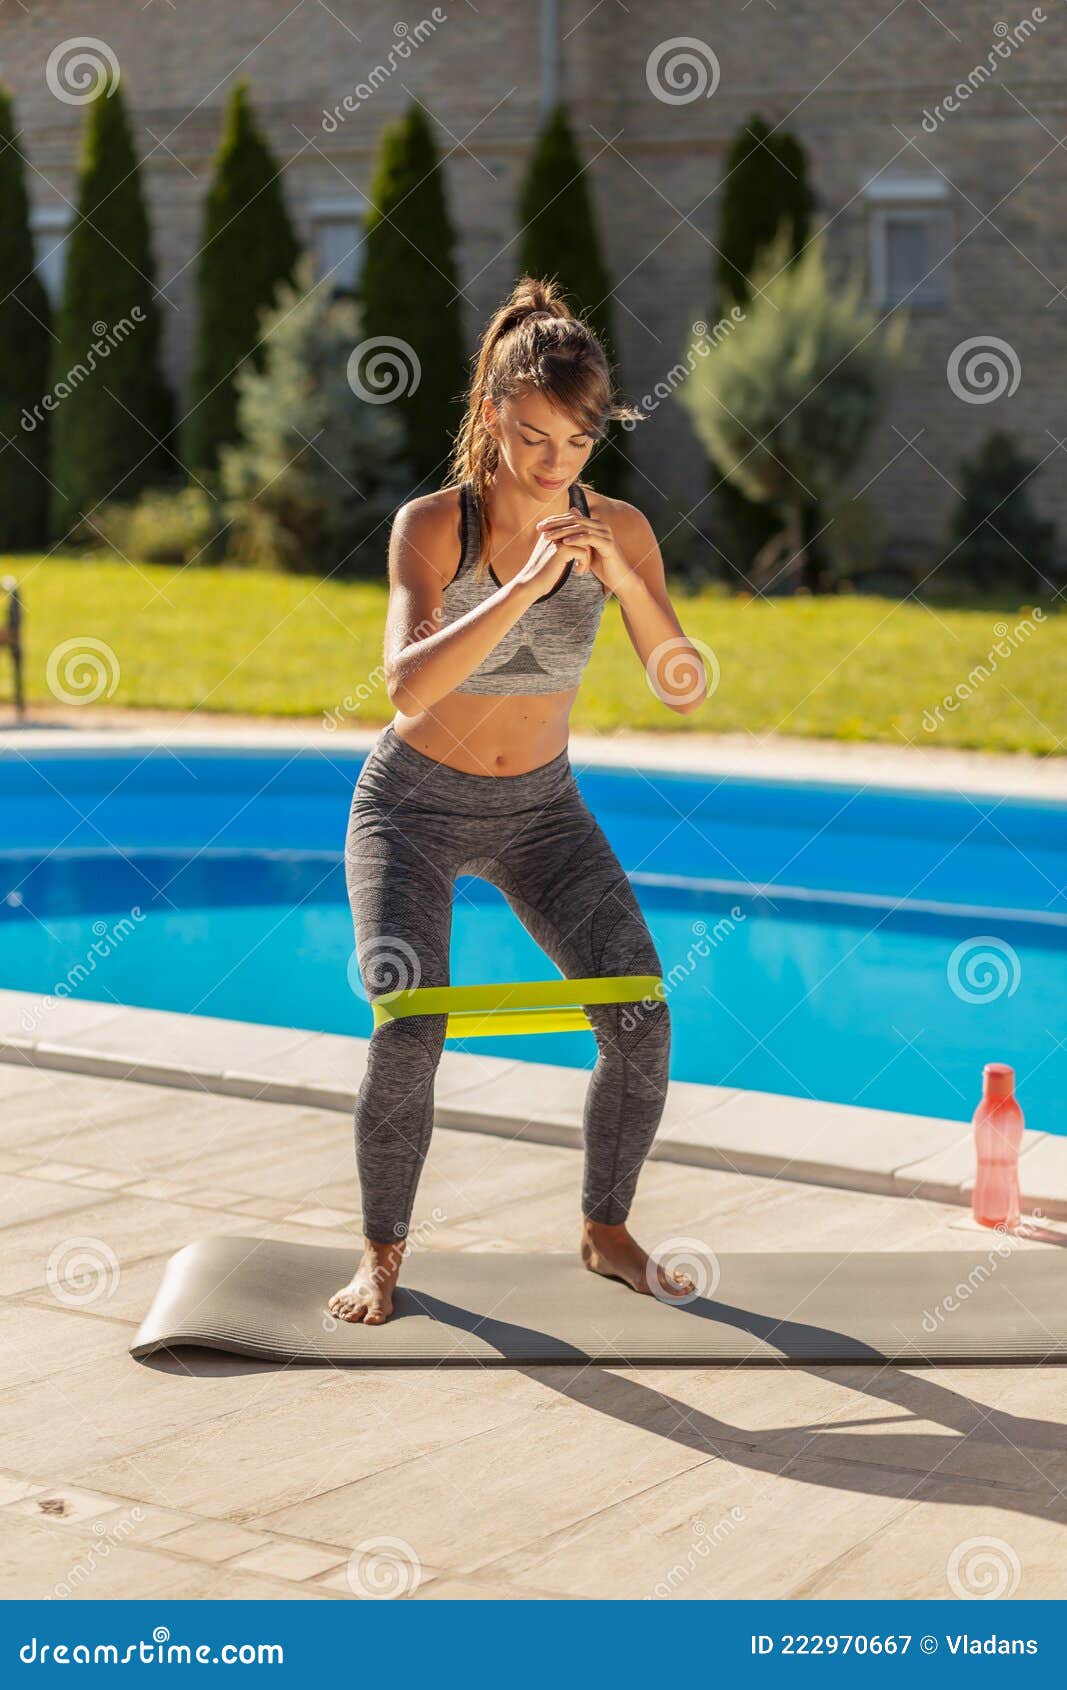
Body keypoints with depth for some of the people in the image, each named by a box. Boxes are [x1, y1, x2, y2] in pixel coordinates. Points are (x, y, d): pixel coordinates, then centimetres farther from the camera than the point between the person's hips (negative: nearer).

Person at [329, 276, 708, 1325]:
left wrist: (625, 583, -33)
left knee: (642, 1020, -11)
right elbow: (408, 686, -33)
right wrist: (526, 586, -42)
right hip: (414, 805, -3)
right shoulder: (432, 523, -20)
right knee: (408, 1031, -20)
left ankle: (605, 1231, 12)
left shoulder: (617, 529, -12)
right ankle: (381, 1254, 3)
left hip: (540, 809, 3)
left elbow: (682, 690, -18)